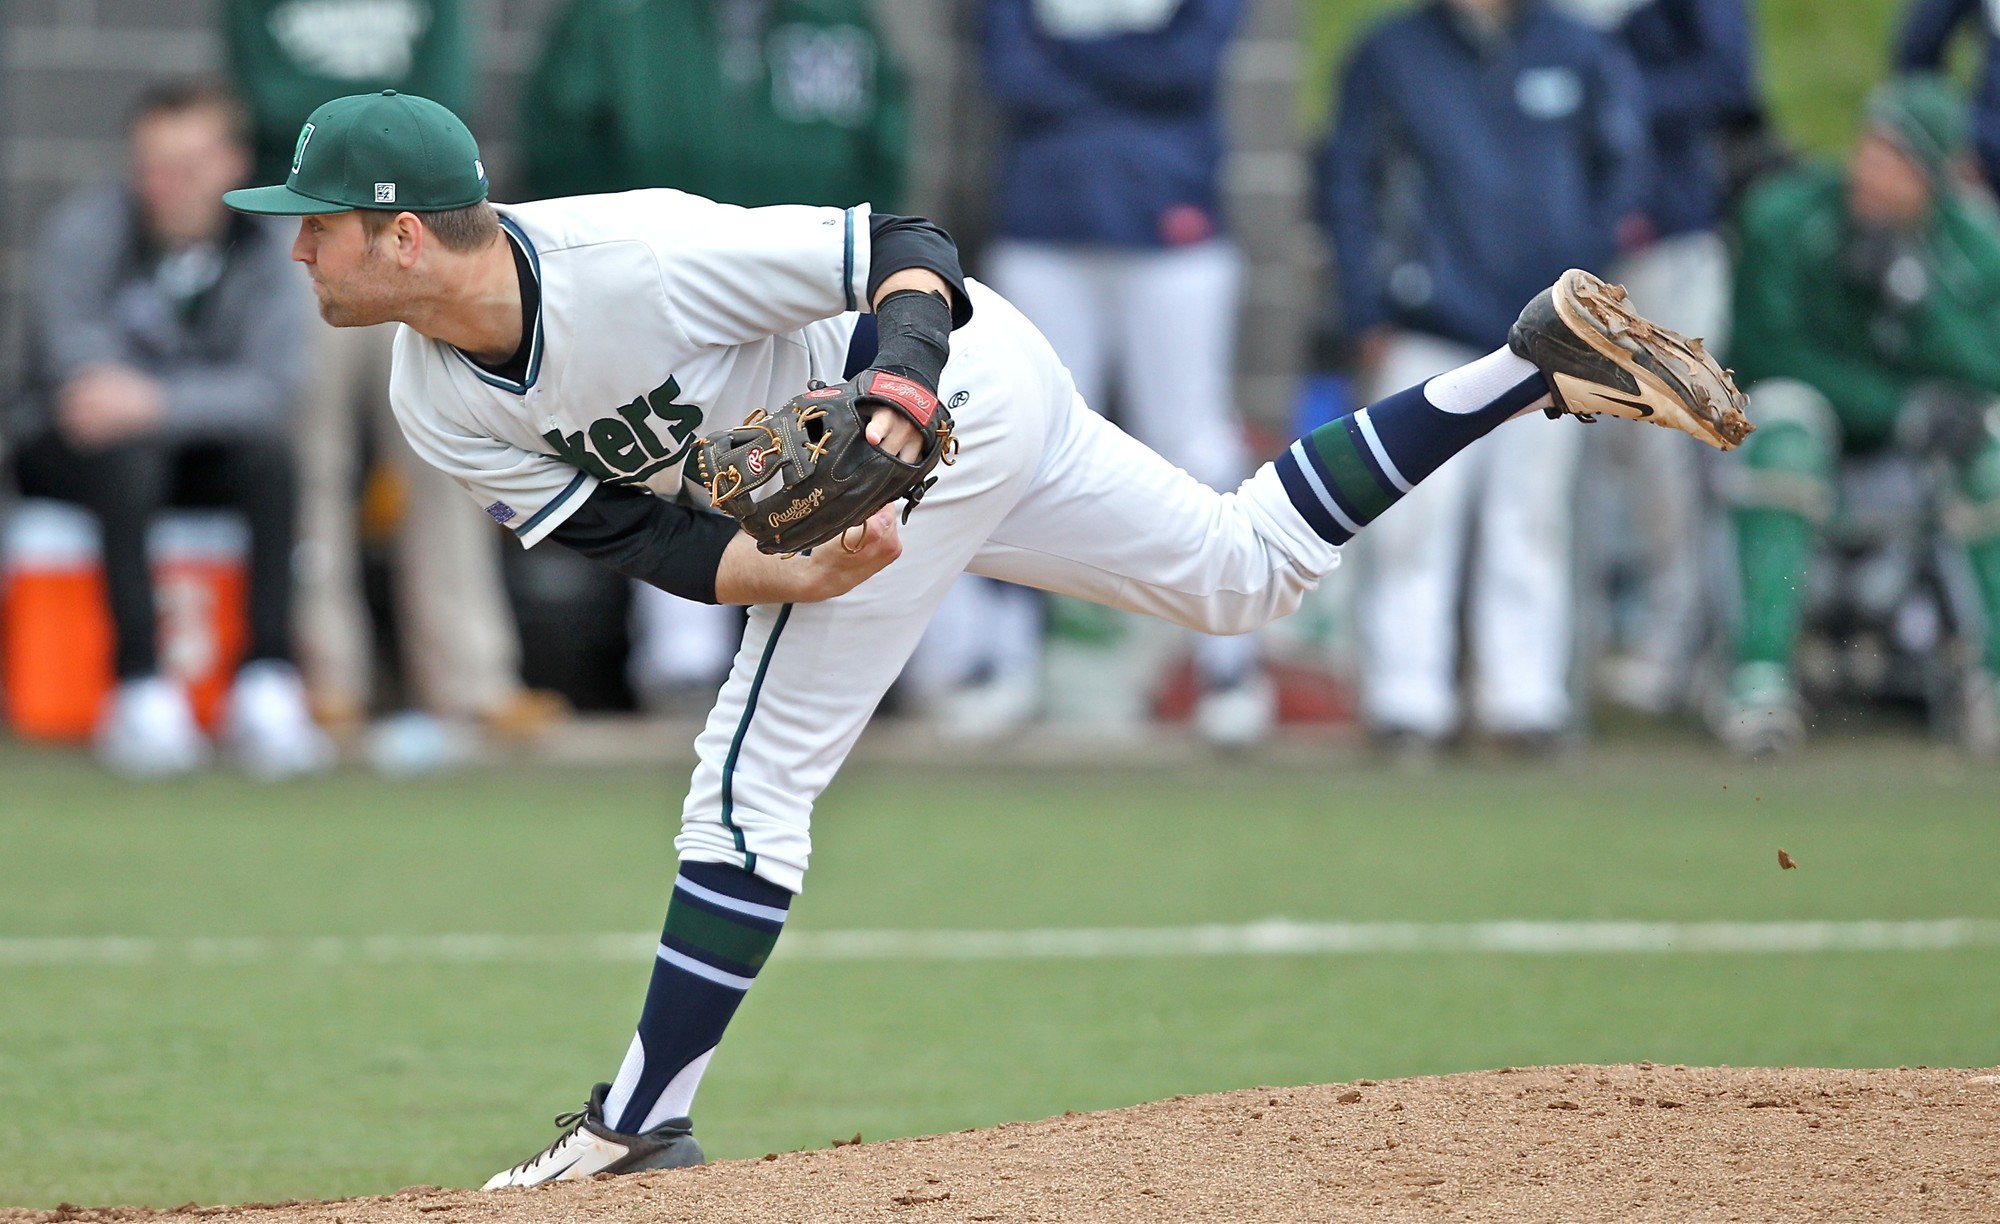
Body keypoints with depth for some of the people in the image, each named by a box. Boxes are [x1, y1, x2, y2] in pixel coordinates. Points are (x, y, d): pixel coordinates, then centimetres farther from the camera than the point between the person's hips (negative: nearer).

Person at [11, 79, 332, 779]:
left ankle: (267, 686, -32)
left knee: (271, 458, -28)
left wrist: (160, 403, -35)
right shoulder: (85, 230, -10)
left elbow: (271, 387, -19)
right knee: (127, 459, -36)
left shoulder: (262, 253, -5)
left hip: (199, 455, 2)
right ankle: (142, 691, -39)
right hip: (63, 457, -2)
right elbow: (76, 365, -20)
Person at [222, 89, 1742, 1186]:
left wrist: (886, 408, -40)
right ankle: (1545, 359, 21)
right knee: (1247, 569, 19)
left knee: (750, 785, -10)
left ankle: (642, 1122, -2)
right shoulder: (438, 406, -8)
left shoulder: (640, 254, -32)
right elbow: (650, 536, -10)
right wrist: (808, 575, -28)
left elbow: (904, 248, -24)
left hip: (947, 381, -9)